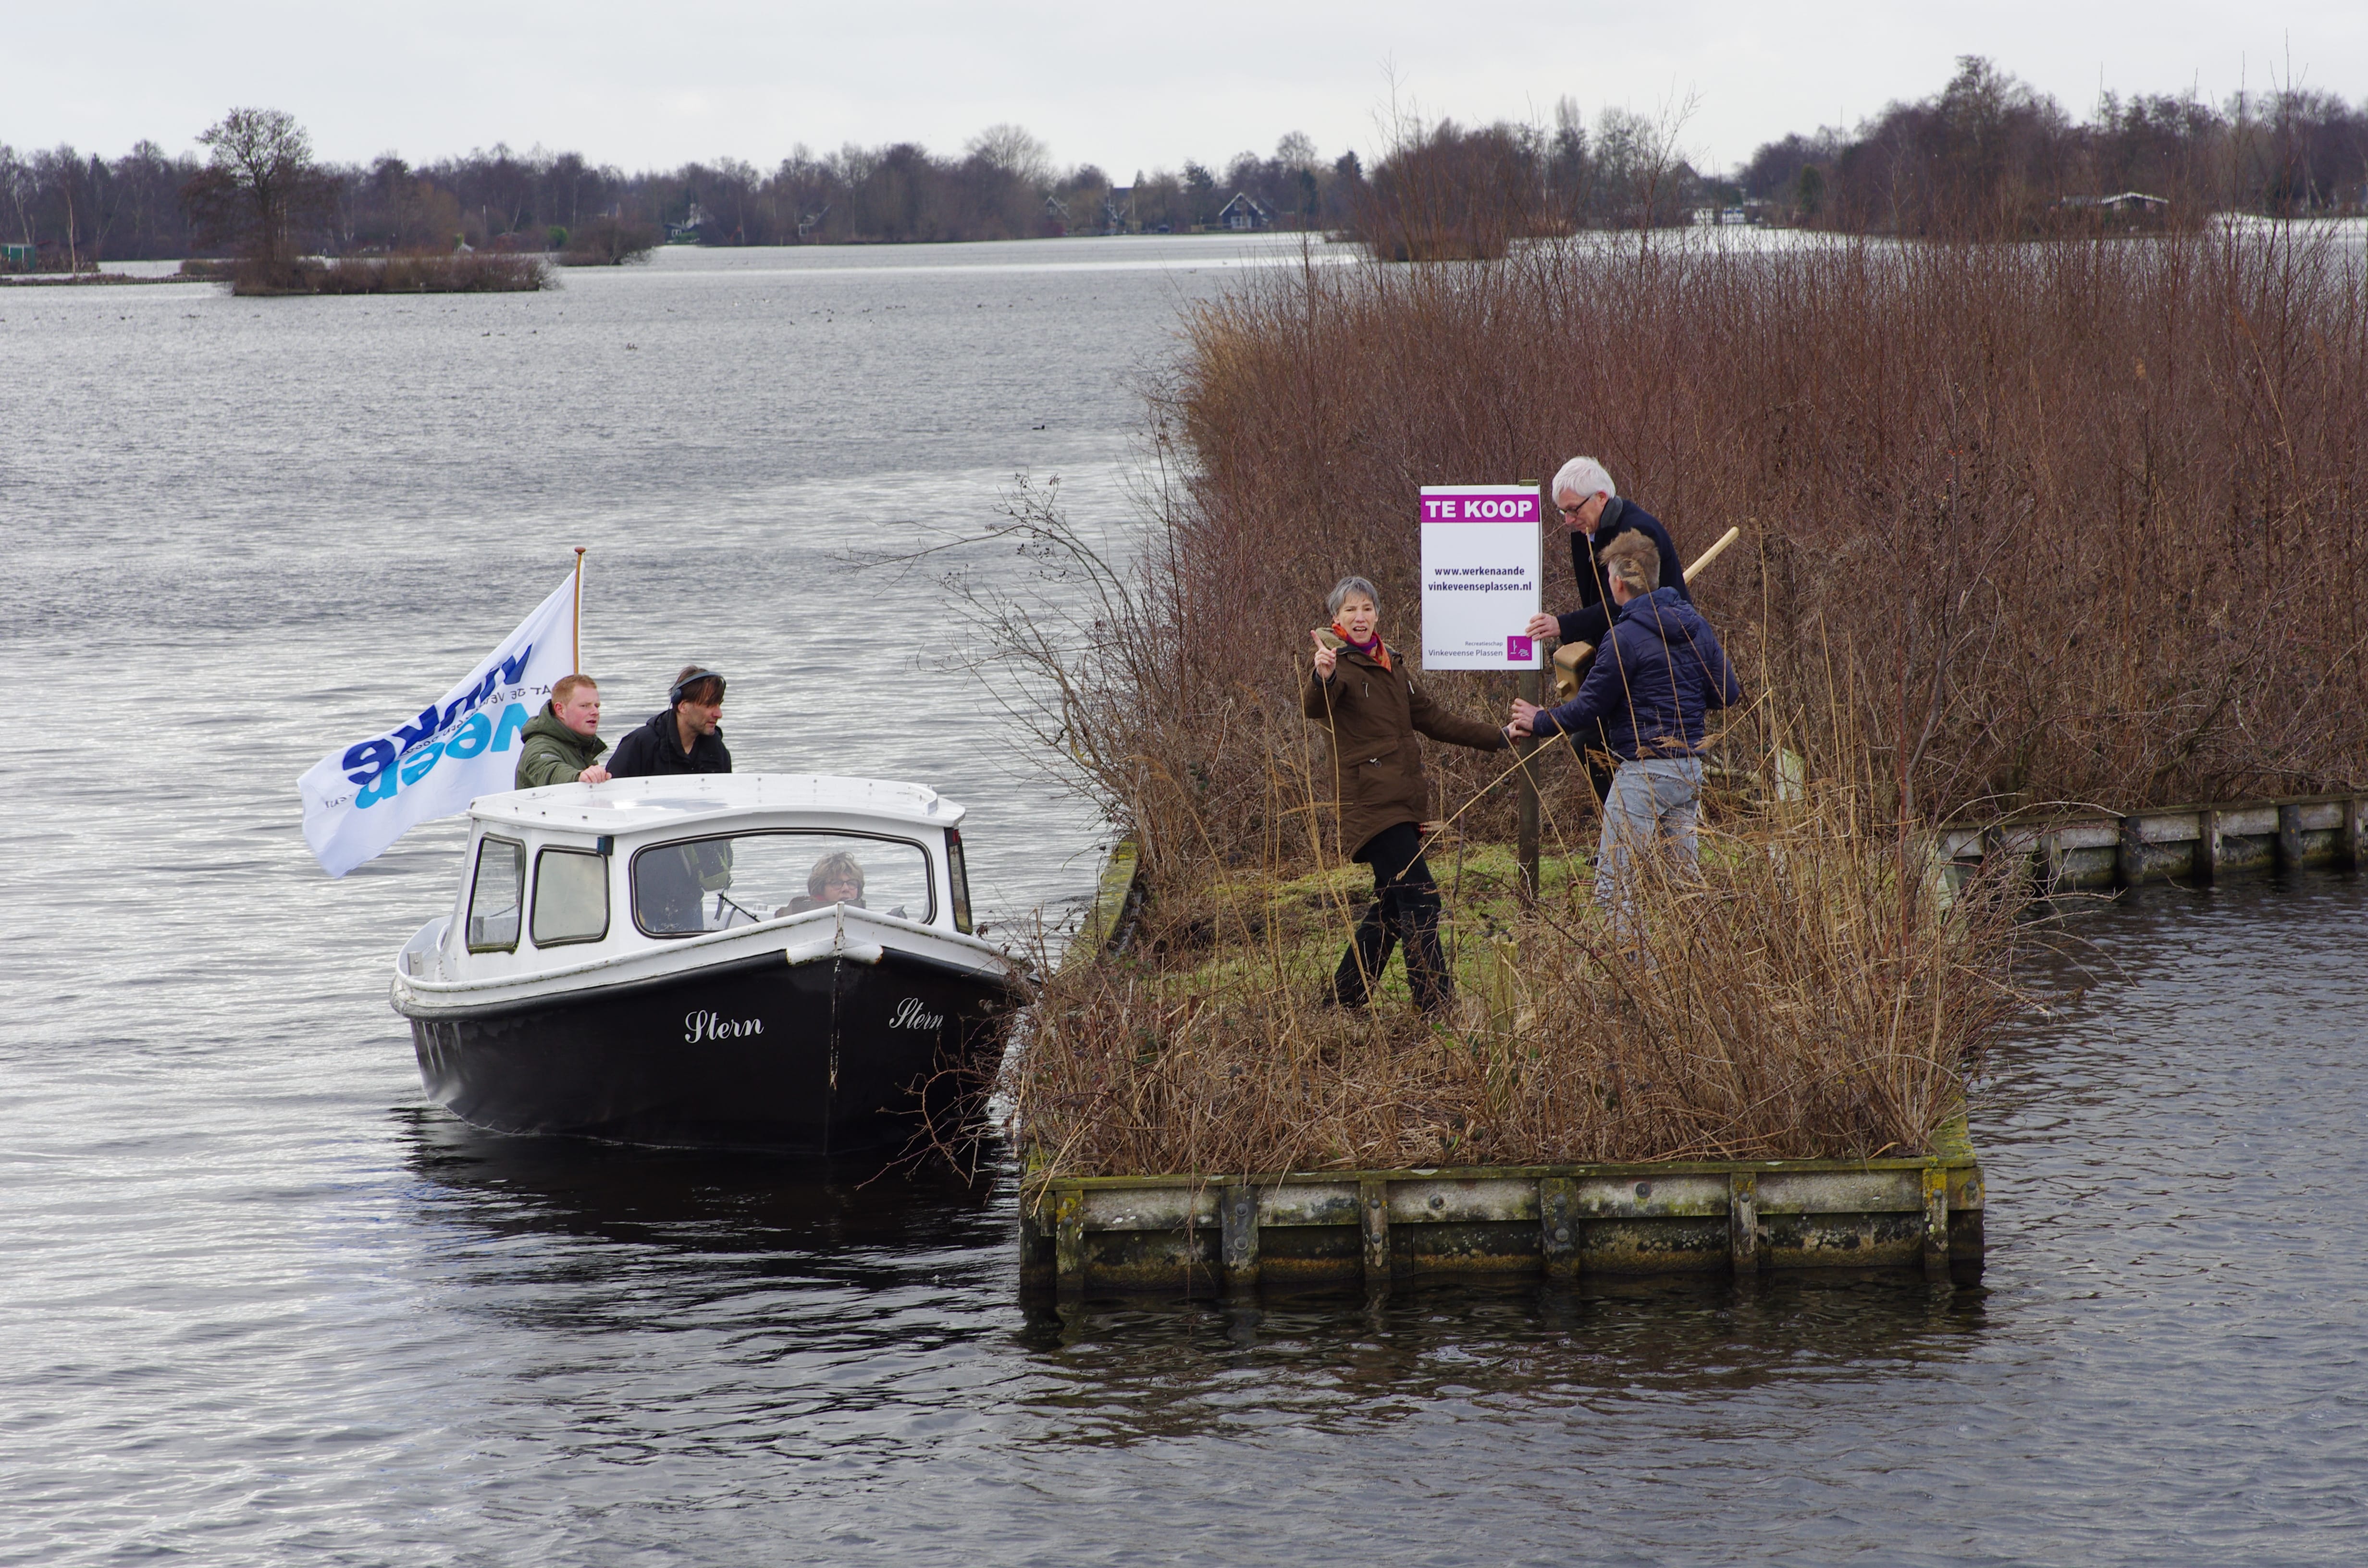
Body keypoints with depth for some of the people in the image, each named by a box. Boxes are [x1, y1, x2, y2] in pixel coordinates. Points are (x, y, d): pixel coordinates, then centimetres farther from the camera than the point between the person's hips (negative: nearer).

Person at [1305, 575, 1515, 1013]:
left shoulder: (1392, 666, 19)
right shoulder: (1340, 665, -8)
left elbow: (1430, 718, 28)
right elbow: (1316, 708, -30)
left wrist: (1498, 738, 30)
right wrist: (1322, 677, -53)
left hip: (1403, 803, 9)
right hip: (1371, 803, -9)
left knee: (1392, 905, 12)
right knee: (1420, 899, -14)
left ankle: (1344, 999, 20)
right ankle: (1436, 1003, -14)